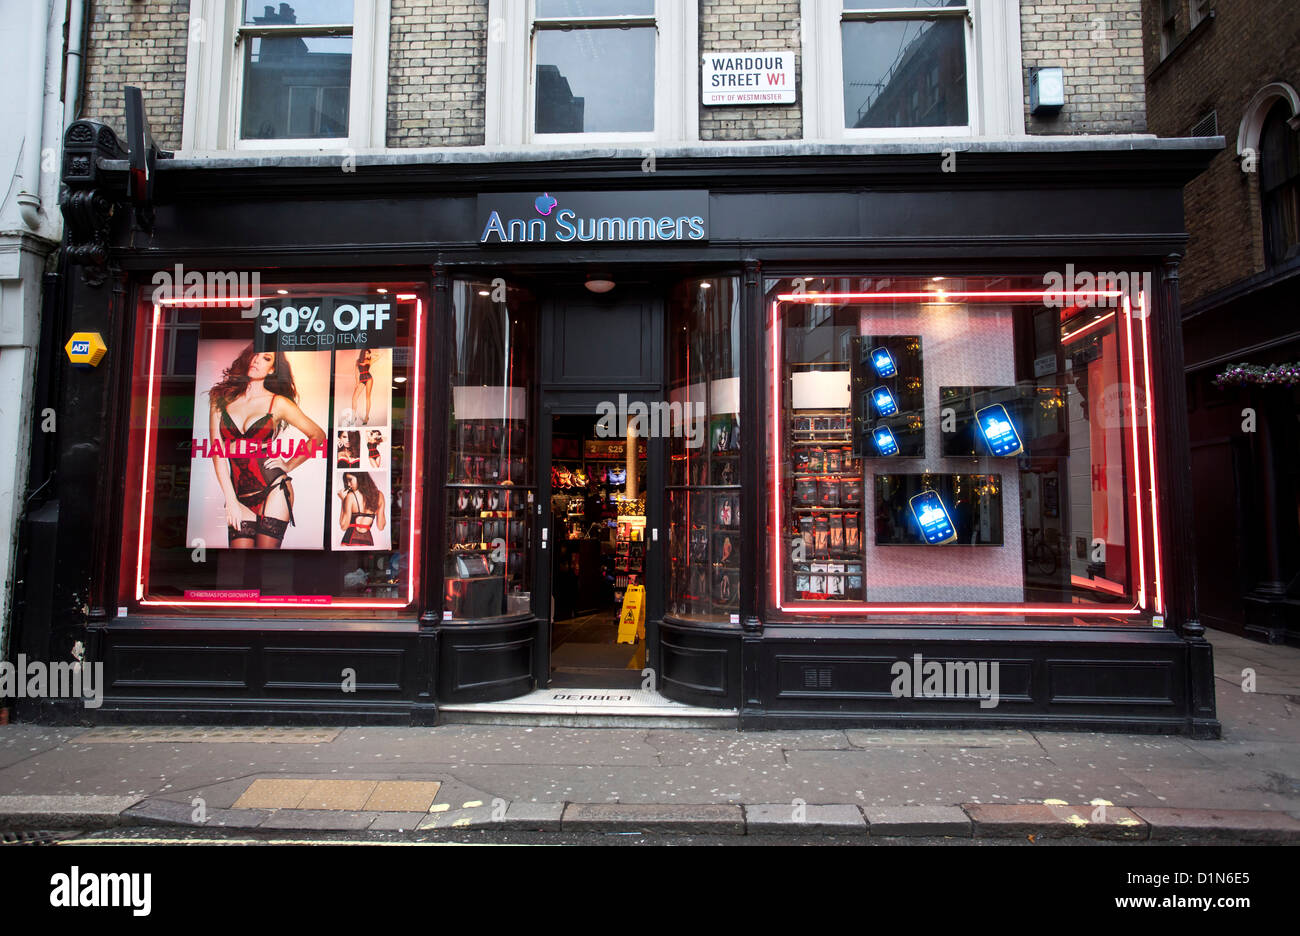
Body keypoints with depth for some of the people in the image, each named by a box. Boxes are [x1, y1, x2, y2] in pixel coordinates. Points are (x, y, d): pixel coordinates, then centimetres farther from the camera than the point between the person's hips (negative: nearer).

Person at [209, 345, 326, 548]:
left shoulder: (279, 403, 3)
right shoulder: (221, 398, 8)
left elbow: (318, 435, 13)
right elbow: (218, 453, 3)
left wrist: (288, 465, 4)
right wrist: (231, 501, -3)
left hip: (274, 489, -2)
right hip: (240, 495, 2)